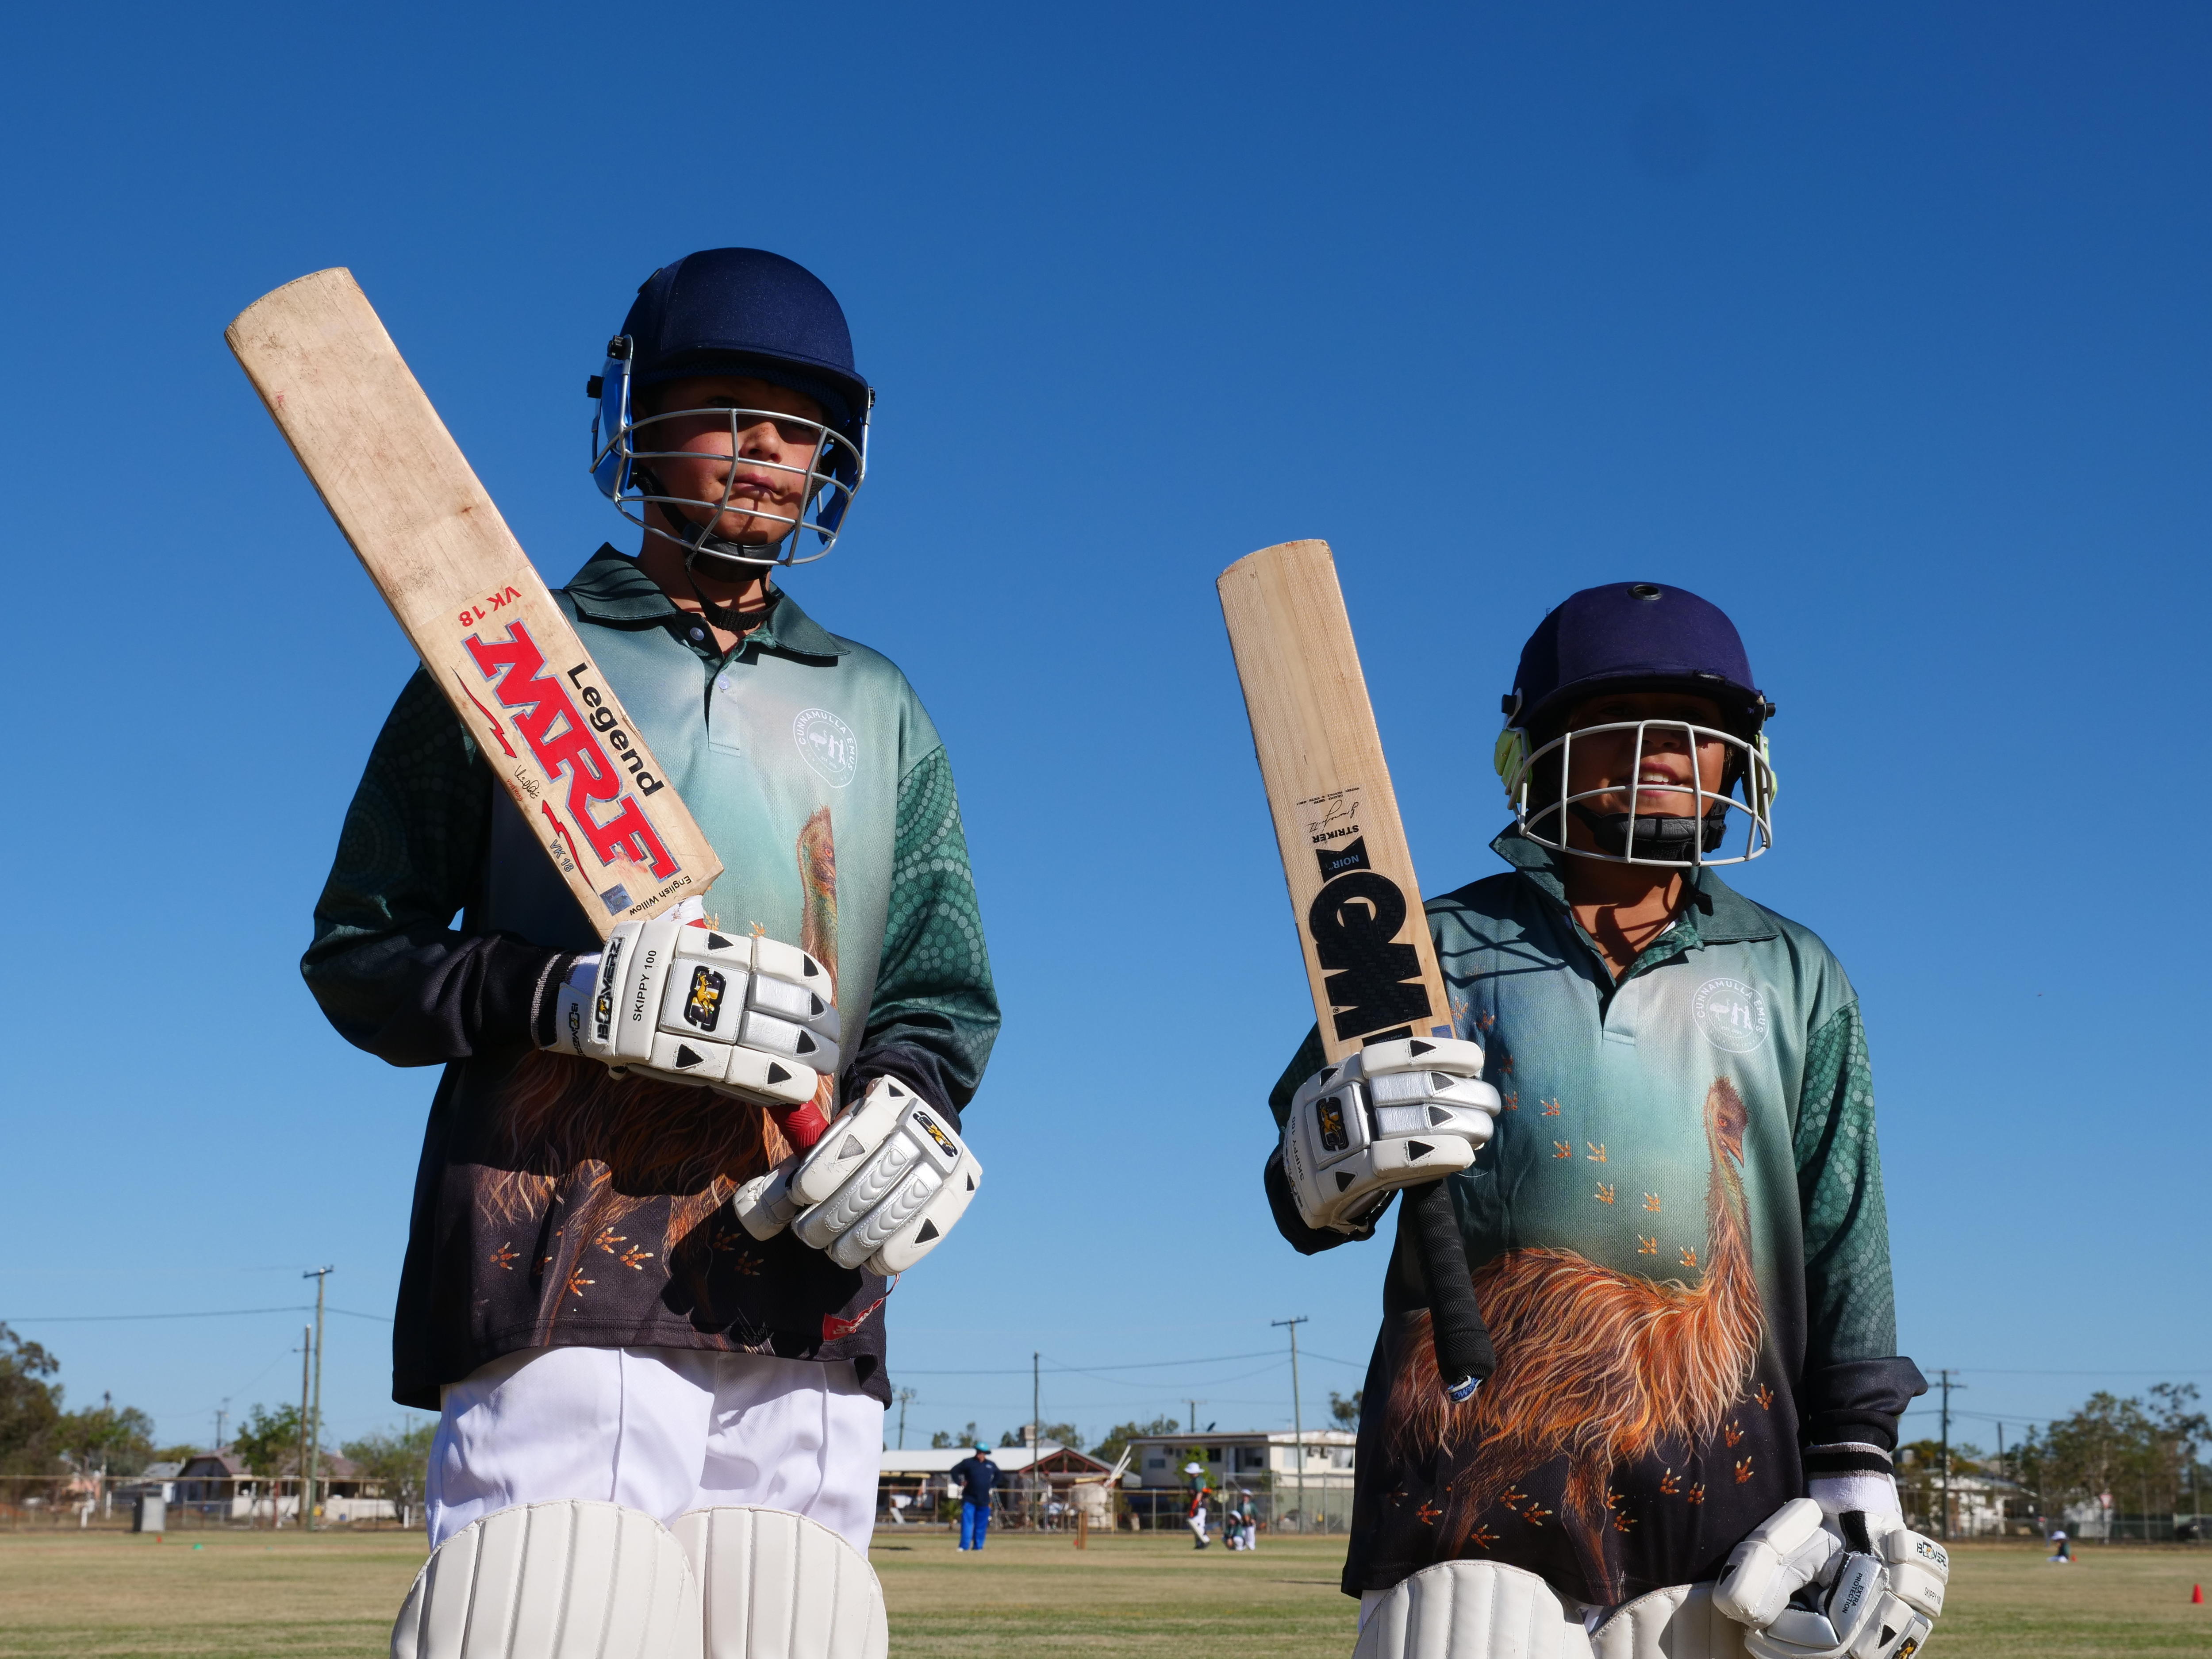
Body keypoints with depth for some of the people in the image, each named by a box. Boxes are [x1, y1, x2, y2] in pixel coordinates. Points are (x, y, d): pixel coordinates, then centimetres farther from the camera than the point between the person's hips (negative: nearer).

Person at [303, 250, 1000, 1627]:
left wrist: (910, 1107, -5)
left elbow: (946, 990, 19)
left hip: (810, 1288, 4)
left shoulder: (880, 710, 23)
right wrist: (569, 994, -11)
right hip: (558, 1282, -3)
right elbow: (359, 951, 8)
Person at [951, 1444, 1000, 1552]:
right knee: (967, 1522, -11)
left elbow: (1000, 1475, 25)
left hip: (984, 1501, 3)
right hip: (969, 1499, -3)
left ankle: (978, 1546, 14)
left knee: (982, 1525, 6)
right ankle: (964, 1546, -12)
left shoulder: (991, 1465, 8)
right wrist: (960, 1483, -3)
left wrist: (992, 1486, 13)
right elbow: (955, 1471, 5)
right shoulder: (968, 1462, -1)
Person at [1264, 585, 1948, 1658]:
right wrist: (1335, 1160, -19)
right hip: (1470, 1482, -1)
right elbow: (1306, 1202, 5)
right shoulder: (1441, 947, 10)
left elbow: (1841, 1239, 13)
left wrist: (1857, 1471, 3)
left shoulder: (1794, 978, 15)